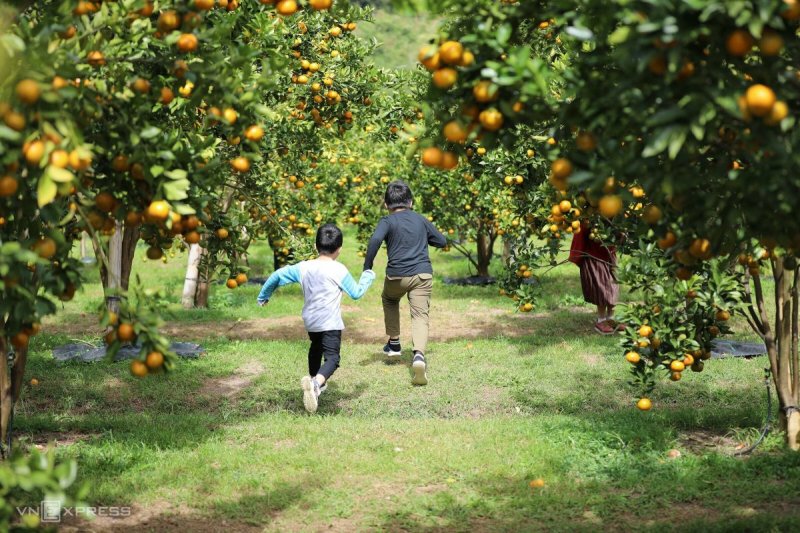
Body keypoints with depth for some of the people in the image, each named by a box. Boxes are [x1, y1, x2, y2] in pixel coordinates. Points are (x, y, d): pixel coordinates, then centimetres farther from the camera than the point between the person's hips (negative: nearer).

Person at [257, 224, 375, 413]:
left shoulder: (303, 268, 3)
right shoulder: (339, 270, -9)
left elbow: (278, 275, 8)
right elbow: (356, 293, -1)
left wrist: (264, 296, 24)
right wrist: (367, 277, 18)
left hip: (310, 321, 6)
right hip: (330, 323, -6)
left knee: (316, 348, 32)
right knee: (332, 358, -12)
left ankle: (314, 381, 51)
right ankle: (316, 383, -41)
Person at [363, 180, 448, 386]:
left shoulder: (388, 221, 3)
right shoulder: (421, 220, 15)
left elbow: (375, 240, -18)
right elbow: (442, 241, 24)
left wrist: (367, 267, -11)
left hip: (397, 275, -1)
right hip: (423, 274, 1)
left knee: (389, 300, 30)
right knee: (420, 315, -6)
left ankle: (394, 343, 35)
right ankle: (419, 354, -31)